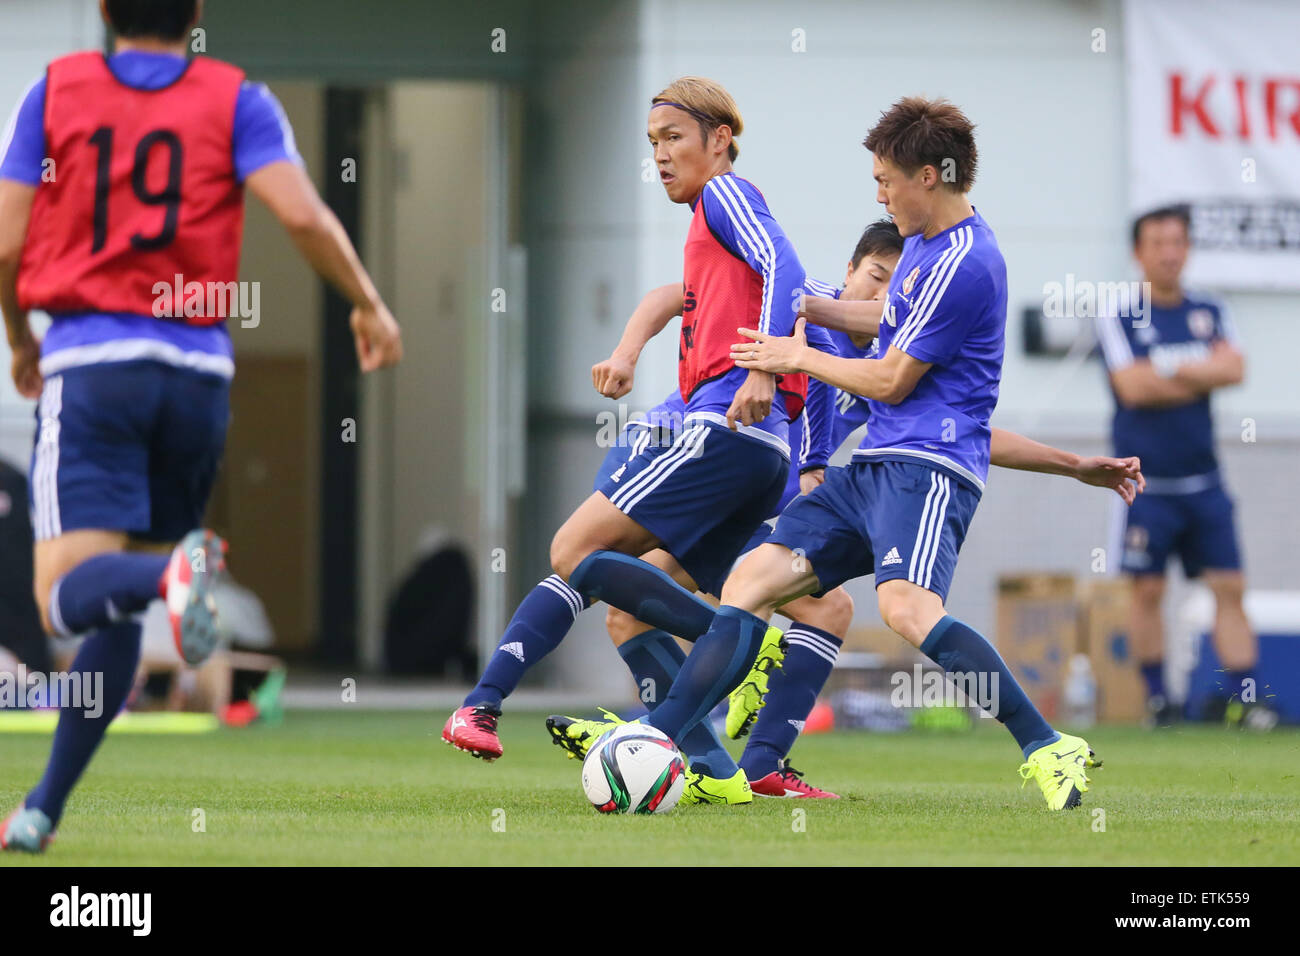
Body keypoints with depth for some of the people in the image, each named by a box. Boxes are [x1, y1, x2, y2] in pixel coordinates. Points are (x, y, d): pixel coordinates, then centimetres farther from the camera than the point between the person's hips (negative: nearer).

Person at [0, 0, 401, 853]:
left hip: (90, 360, -2)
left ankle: (175, 571, -44)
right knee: (117, 610, 14)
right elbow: (302, 214, -9)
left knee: (69, 597, -11)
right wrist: (369, 304, 5)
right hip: (197, 367, 2)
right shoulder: (236, 100, 5)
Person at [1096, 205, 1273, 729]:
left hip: (1203, 483, 3)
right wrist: (1200, 376, -7)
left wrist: (1168, 370, -14)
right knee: (1147, 589, -3)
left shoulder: (1210, 313, 10)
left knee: (1229, 587, -3)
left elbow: (1233, 368, -6)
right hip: (1146, 484, -3)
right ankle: (1156, 696, 8)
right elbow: (1132, 386, -15)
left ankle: (1241, 696, -5)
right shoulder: (1117, 317, -2)